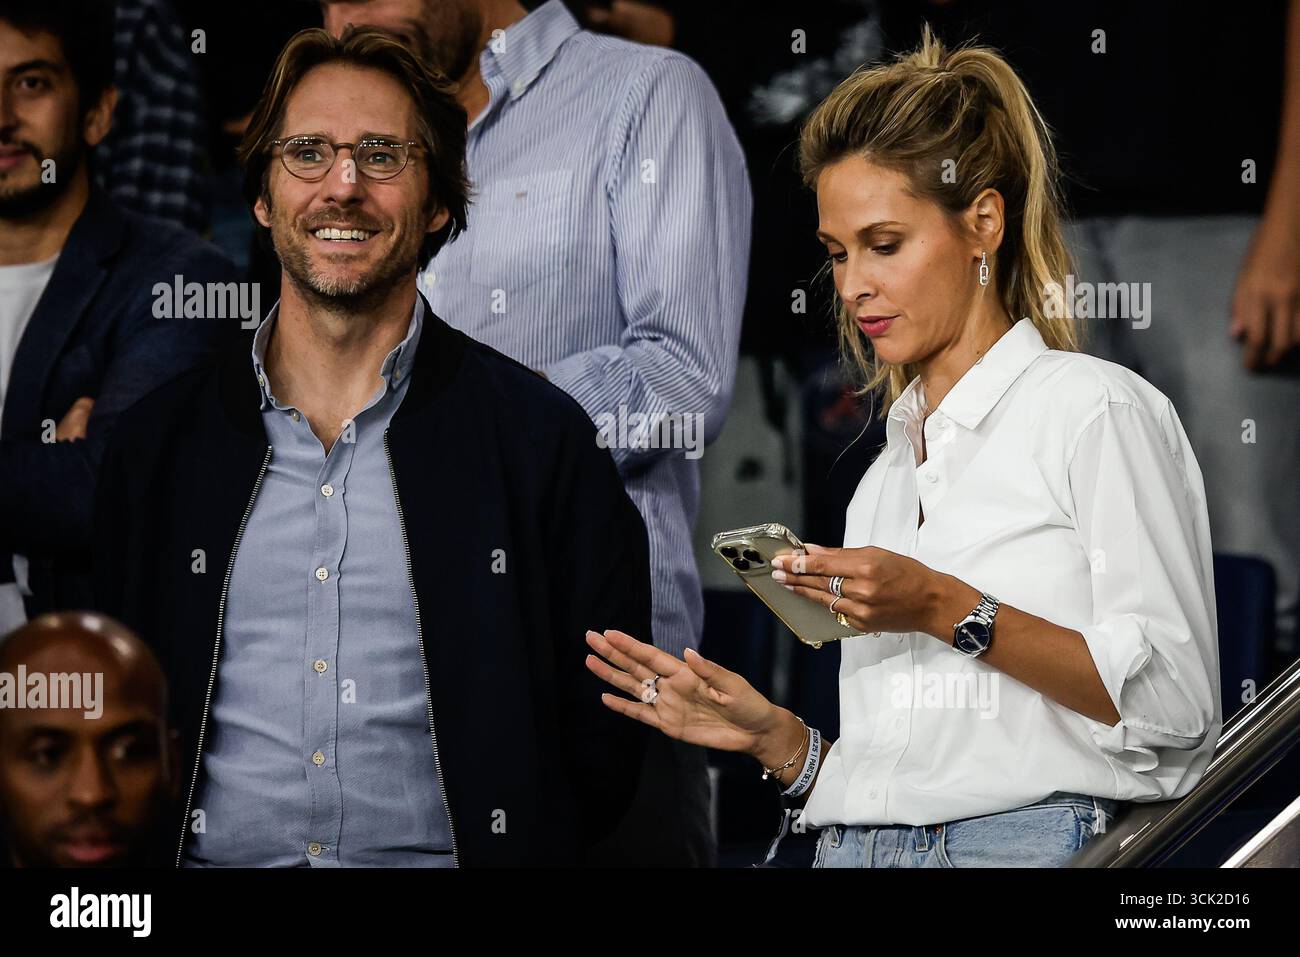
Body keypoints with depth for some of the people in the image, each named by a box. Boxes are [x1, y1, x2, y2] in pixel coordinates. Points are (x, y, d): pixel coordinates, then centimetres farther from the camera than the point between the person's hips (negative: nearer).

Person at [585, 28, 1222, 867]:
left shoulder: (1095, 411, 2)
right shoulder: (884, 478, 22)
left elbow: (1175, 704, -8)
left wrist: (950, 613, -11)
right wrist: (777, 738, 4)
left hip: (1030, 840, -5)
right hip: (859, 850, 5)